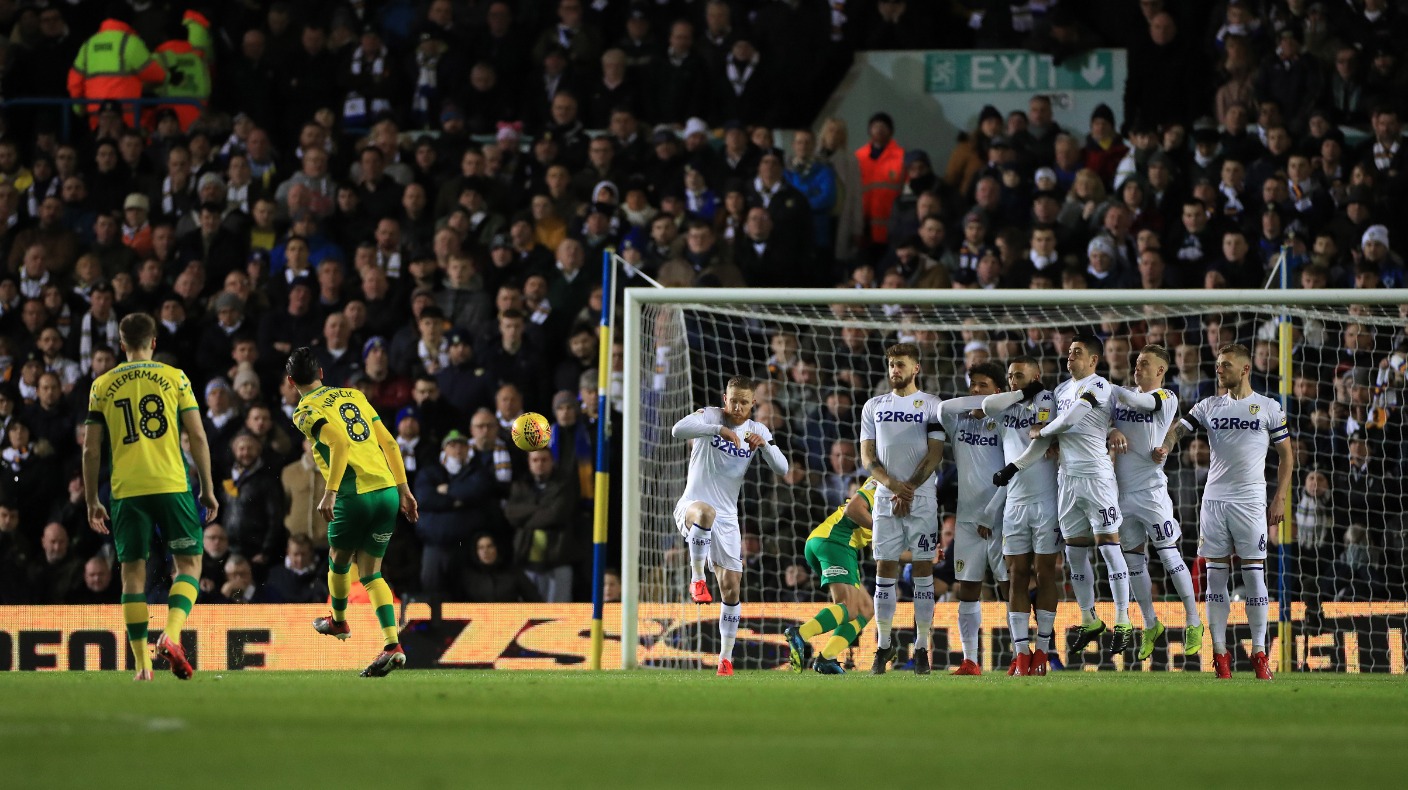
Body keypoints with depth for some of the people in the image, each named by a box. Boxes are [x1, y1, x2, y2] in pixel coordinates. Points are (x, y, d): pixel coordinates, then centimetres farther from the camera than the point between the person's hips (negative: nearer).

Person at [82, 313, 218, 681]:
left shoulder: (103, 386, 8)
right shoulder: (174, 378, 4)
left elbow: (91, 449, 7)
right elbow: (197, 437, 1)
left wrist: (92, 502, 15)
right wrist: (208, 489, 8)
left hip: (127, 491, 1)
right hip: (172, 485, -1)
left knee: (133, 571, 6)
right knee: (189, 563, 7)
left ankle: (142, 663, 3)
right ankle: (171, 635, -17)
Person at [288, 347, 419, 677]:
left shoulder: (306, 411, -2)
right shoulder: (354, 396, 17)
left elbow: (340, 442, -20)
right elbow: (389, 443, 14)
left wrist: (330, 492, -22)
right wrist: (404, 489, 17)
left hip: (355, 495, -6)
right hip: (387, 489, 6)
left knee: (339, 560, 22)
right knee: (371, 572, 12)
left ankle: (338, 621, 43)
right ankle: (392, 645, -3)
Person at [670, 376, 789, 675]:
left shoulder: (757, 430, 7)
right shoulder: (709, 416, -6)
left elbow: (782, 469, -2)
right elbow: (678, 430, -26)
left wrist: (765, 445, -20)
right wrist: (719, 429, -35)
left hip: (727, 518, 4)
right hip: (693, 505, -4)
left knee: (731, 586, -1)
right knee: (705, 513, -42)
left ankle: (726, 657, 10)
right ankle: (697, 578, -26)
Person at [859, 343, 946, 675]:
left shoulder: (931, 406, 3)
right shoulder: (874, 407, 11)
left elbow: (934, 455, -3)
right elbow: (867, 456, 6)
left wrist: (909, 489, -12)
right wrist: (892, 484, -11)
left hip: (922, 498, -2)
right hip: (886, 498, 2)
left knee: (923, 570, -2)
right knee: (885, 570, 1)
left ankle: (922, 648, 0)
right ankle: (884, 644, 8)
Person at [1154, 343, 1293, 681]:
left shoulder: (1268, 408, 4)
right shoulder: (1209, 406, 11)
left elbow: (1286, 456, 6)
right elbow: (1179, 428, 4)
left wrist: (1280, 499, -2)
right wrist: (1163, 447, -19)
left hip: (1251, 501, -3)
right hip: (1215, 499, 3)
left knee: (1254, 575, -4)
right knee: (1216, 577, 2)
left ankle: (1259, 653, 1)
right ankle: (1219, 651, 6)